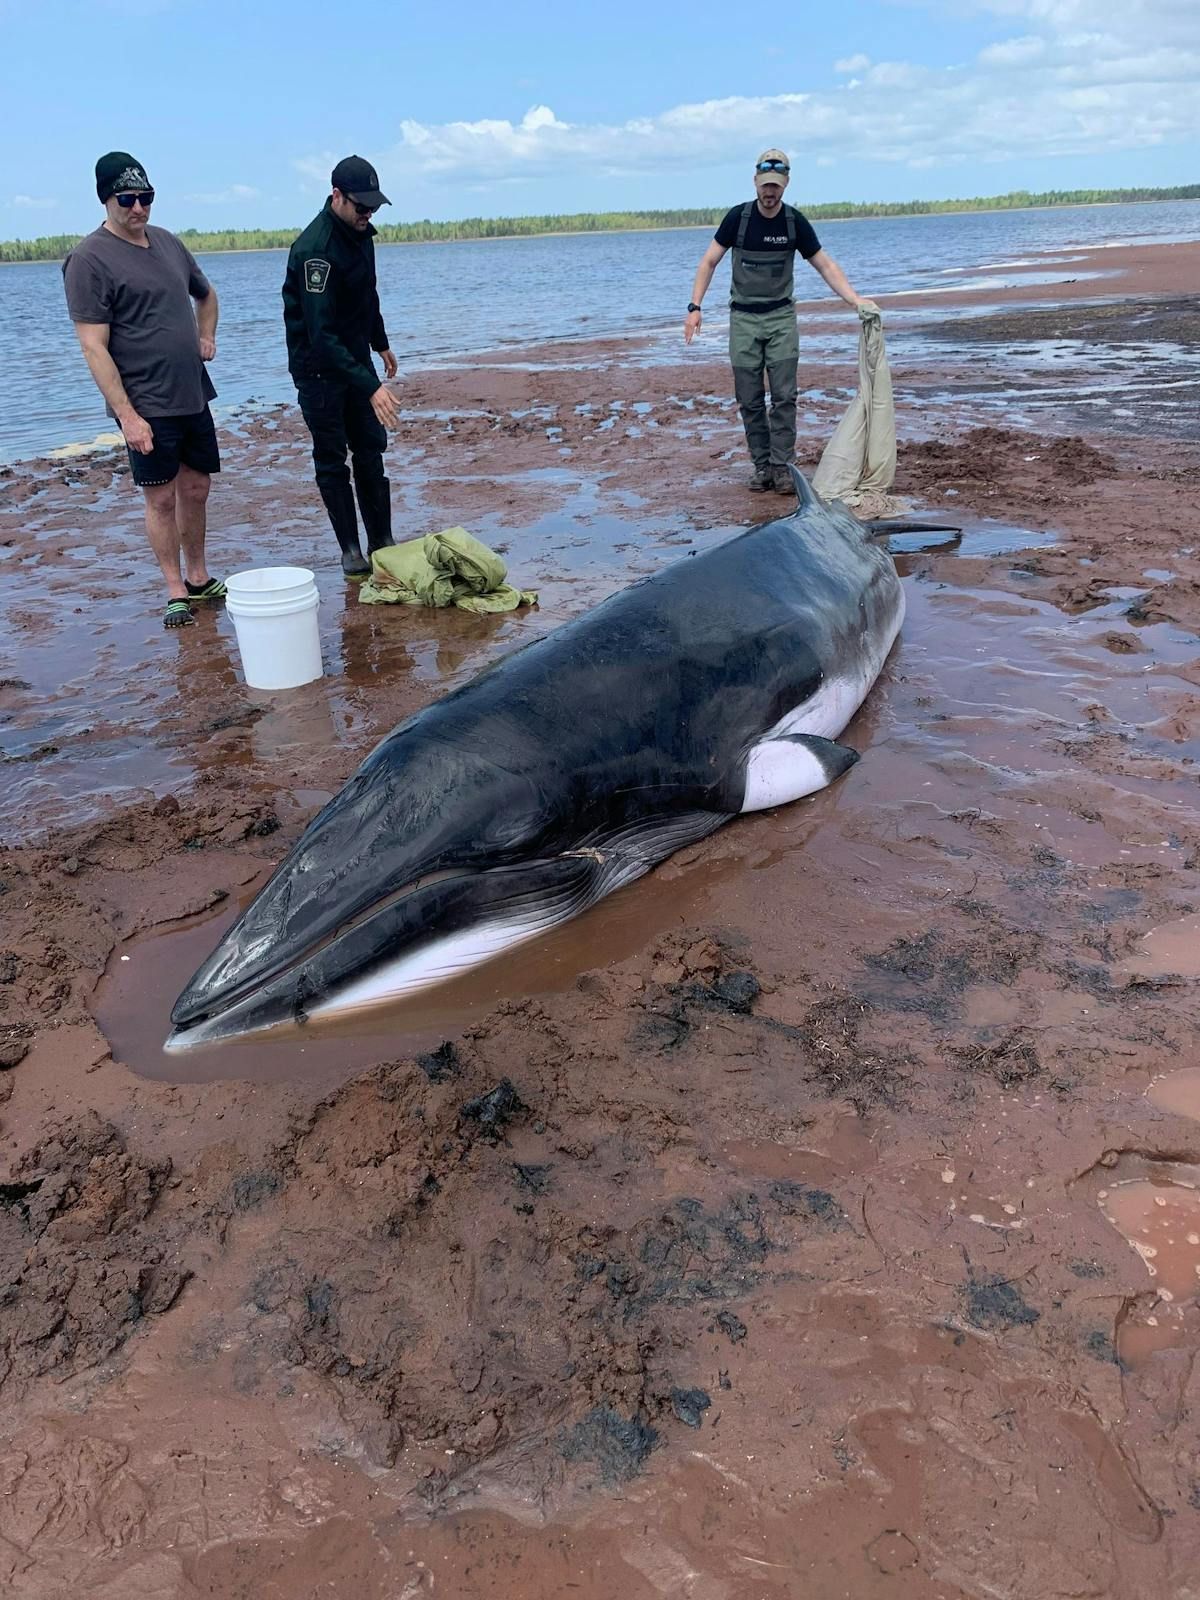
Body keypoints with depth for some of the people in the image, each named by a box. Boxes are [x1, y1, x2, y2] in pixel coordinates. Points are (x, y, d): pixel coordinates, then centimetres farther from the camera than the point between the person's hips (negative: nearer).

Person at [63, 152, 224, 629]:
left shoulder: (168, 242, 11)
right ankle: (176, 591, 10)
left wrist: (206, 336, 13)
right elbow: (94, 346, -14)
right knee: (161, 498, -1)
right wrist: (127, 415, -19)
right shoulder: (89, 259, -10)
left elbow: (205, 294, 31)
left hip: (194, 397, 6)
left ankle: (198, 577, 25)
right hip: (146, 406, -6)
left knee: (196, 488, 12)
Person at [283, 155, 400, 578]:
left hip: (355, 357, 8)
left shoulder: (358, 230, 2)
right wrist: (370, 387, -38)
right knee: (332, 461, 0)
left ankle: (382, 542, 14)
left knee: (371, 451, 8)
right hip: (318, 368, -8)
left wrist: (380, 343, 26)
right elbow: (322, 335, -32)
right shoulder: (315, 250, -26)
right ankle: (350, 550, 8)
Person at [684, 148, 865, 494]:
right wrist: (695, 307, -10)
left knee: (784, 395, -7)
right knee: (750, 400, 0)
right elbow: (709, 262, 1)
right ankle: (761, 466, 8)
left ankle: (781, 466, -3)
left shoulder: (795, 222, -3)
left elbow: (826, 266, 1)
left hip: (782, 317, 0)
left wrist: (856, 301, -10)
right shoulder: (738, 217, -6)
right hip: (744, 319, 0)